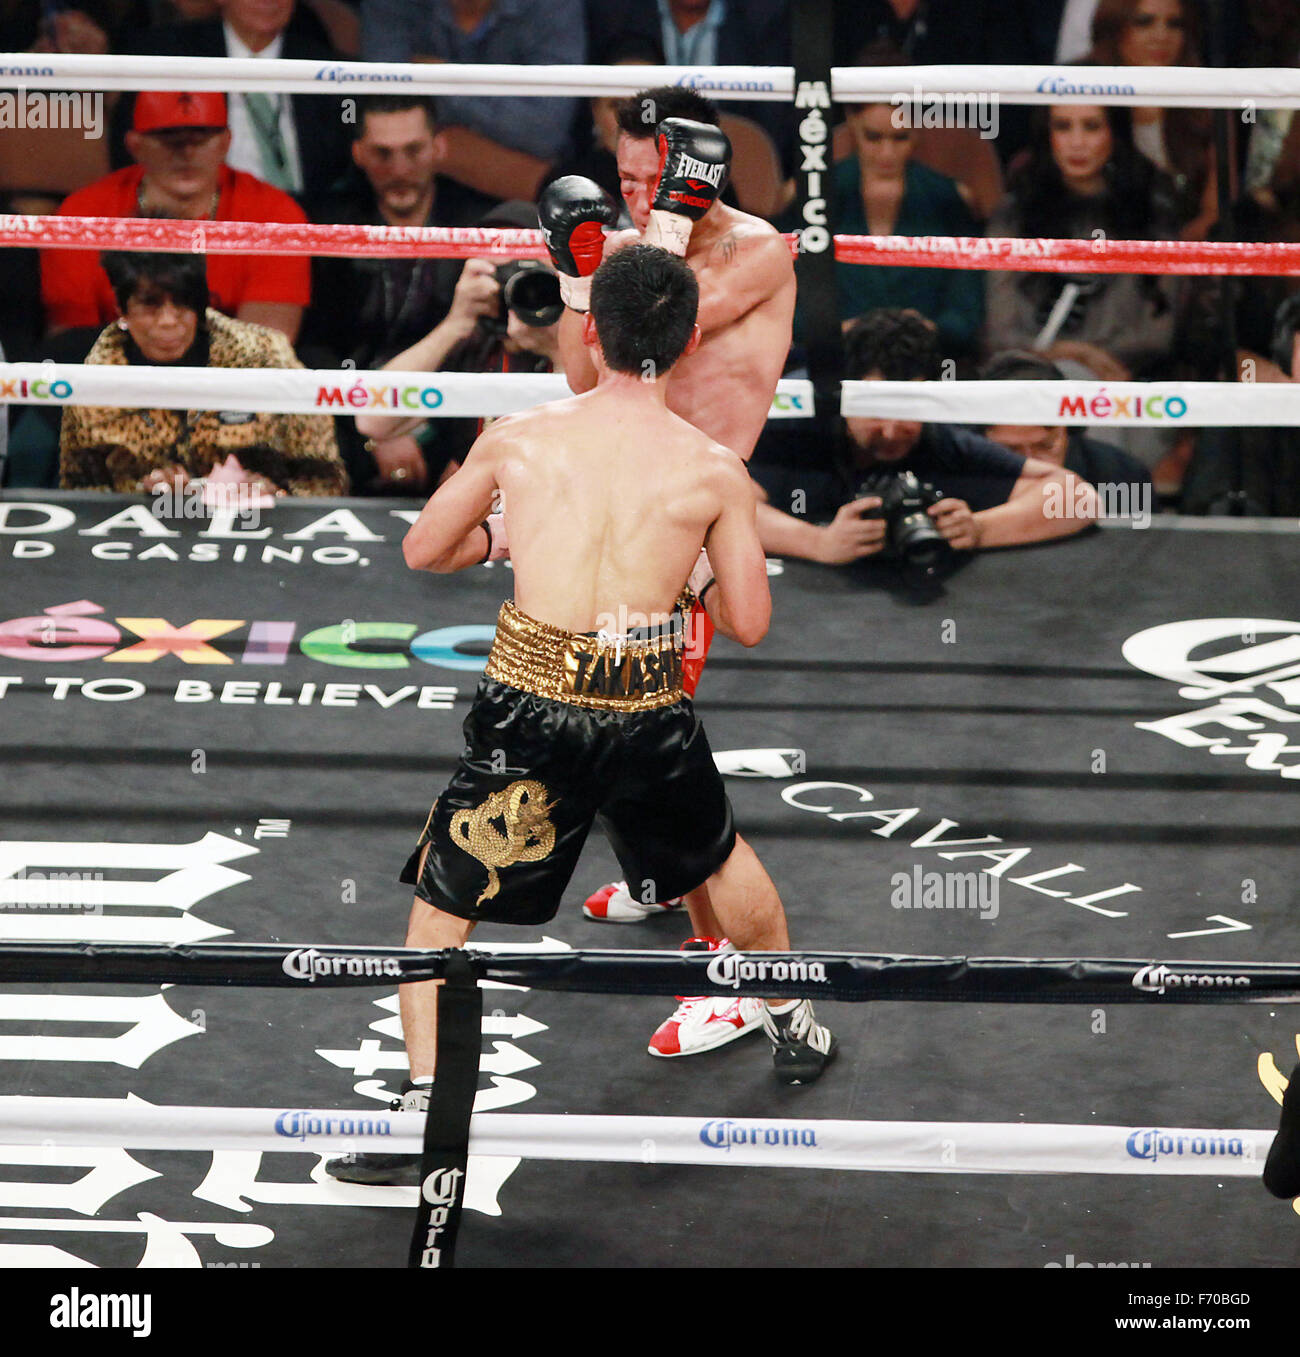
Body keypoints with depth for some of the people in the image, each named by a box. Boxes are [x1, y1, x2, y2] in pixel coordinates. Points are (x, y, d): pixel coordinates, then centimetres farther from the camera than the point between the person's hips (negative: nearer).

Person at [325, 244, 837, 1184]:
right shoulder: (713, 470, -5)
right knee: (724, 859, 30)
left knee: (442, 905, 13)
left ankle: (423, 1105, 3)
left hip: (531, 707, -1)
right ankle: (795, 1026, 48)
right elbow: (750, 624, 2)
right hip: (650, 713, 2)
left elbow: (425, 549, 11)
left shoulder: (517, 442, -3)